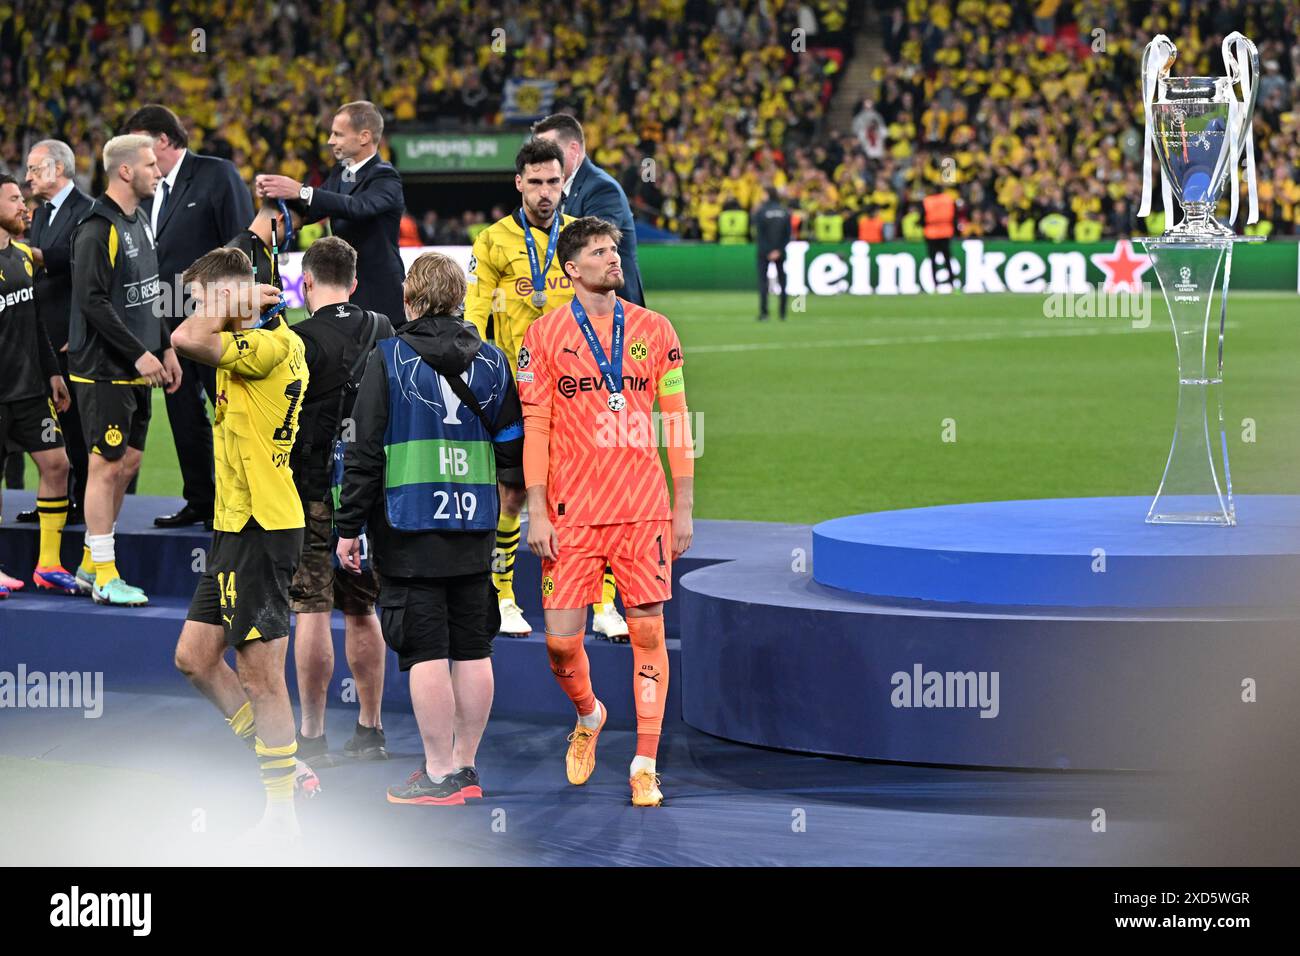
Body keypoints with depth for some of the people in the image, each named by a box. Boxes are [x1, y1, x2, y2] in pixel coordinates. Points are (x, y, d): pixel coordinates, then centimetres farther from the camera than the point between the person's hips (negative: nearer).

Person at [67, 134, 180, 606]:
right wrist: (139, 354, -21)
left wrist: (165, 346, 15)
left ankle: (90, 563, 21)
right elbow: (93, 302, -22)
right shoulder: (97, 230, -16)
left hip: (137, 371, 9)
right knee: (107, 465, -5)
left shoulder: (139, 221, 13)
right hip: (104, 370, -9)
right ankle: (104, 576, -1)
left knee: (128, 462, 11)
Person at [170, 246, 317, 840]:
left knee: (258, 674, -5)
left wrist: (239, 300, -14)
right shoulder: (248, 349, 14)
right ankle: (286, 767, 20)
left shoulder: (274, 345, -17)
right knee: (195, 658, 13)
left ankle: (281, 809, 2)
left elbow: (187, 339, -27)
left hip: (261, 528, -10)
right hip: (234, 525, 10)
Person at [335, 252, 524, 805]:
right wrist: (516, 486, 33)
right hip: (474, 527, 5)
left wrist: (349, 527, -2)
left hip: (409, 528, -5)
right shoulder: (492, 360, 6)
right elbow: (512, 446, 12)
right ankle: (465, 766, 16)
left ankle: (438, 774, -2)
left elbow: (366, 451, -8)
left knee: (426, 653, -3)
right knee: (472, 650, 10)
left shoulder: (388, 359, -7)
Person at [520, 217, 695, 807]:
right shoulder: (545, 336, 2)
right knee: (561, 638, -3)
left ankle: (645, 767, 4)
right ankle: (588, 716, 29)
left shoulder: (654, 330, 7)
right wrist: (537, 512, -6)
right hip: (572, 514, -1)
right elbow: (534, 427, 0)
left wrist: (683, 508, 5)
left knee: (648, 631, -2)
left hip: (644, 511, 1)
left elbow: (676, 422, 9)